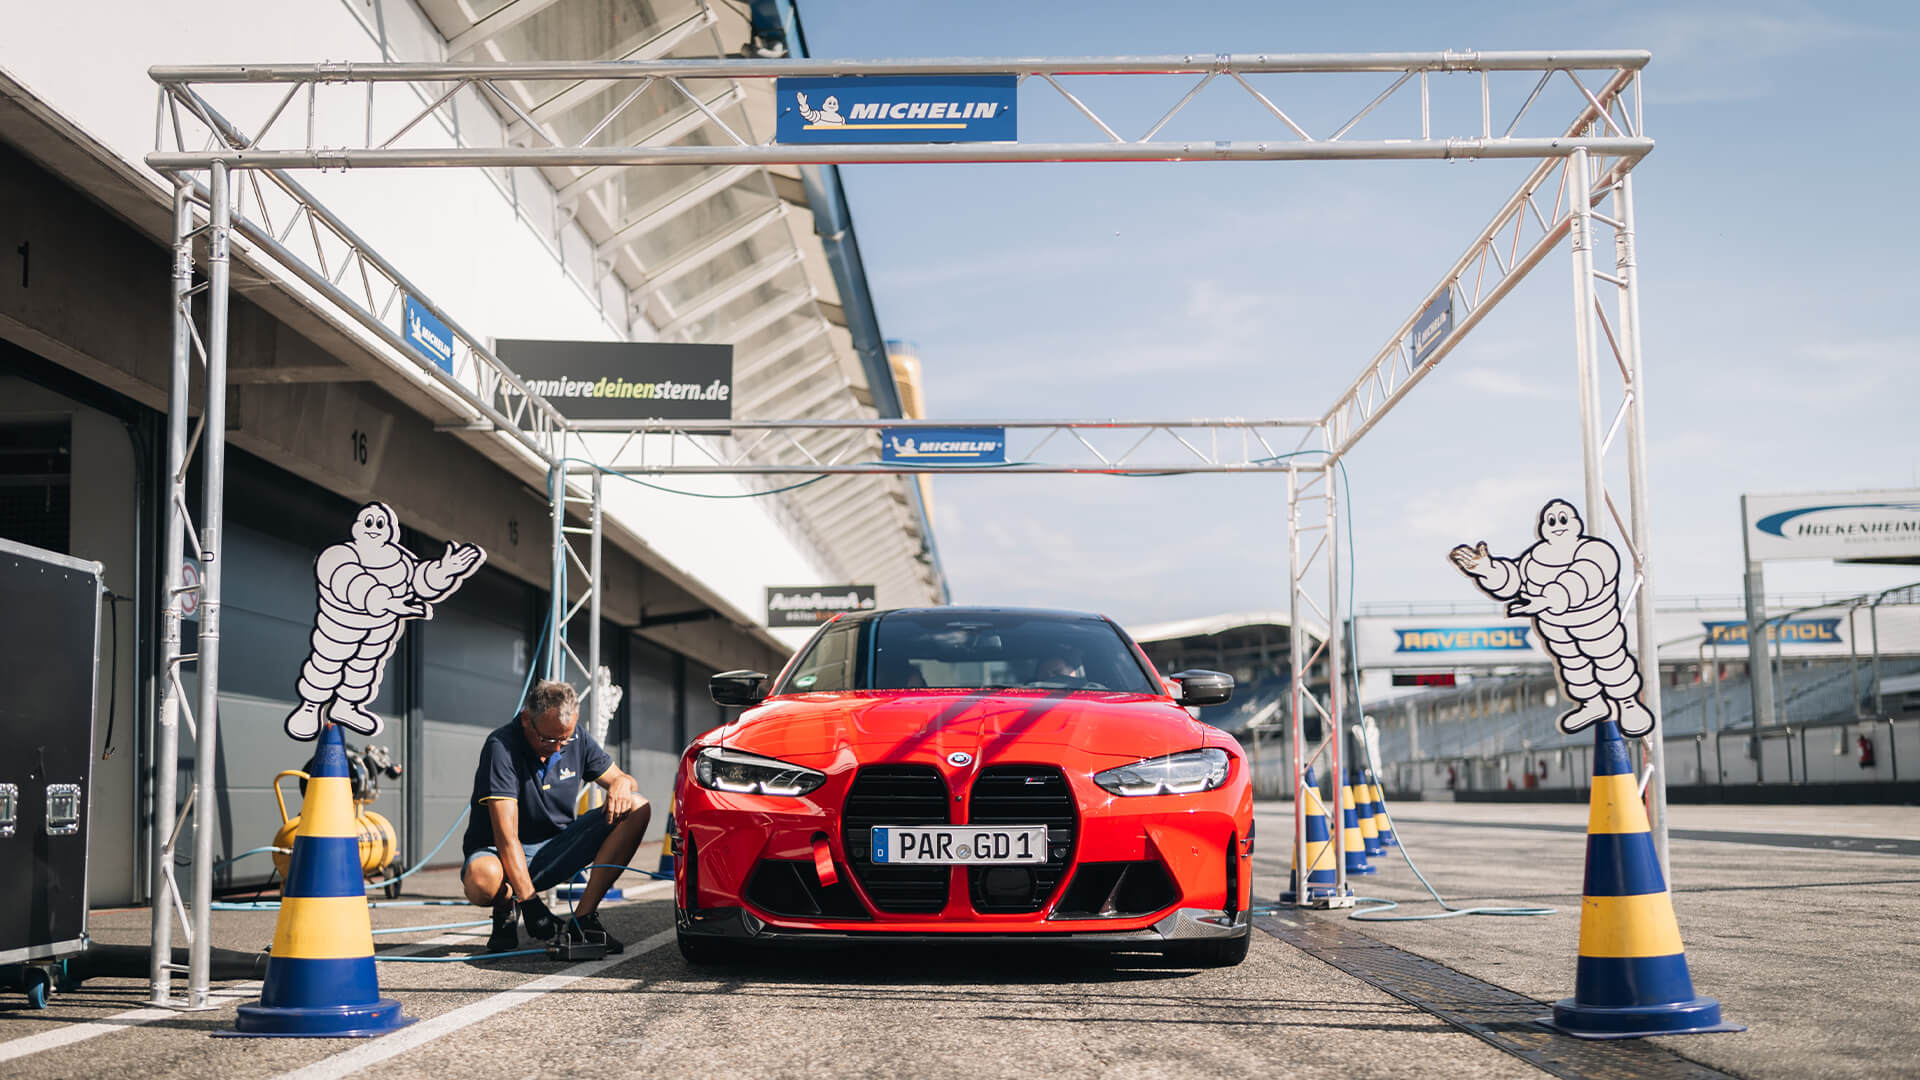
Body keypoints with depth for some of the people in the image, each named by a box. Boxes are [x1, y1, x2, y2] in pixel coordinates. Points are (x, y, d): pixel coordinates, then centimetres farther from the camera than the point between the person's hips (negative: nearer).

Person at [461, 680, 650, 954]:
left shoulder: (577, 741, -4)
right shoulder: (502, 747, -23)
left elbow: (621, 778, 8)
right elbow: (506, 836, -29)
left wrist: (621, 783, -19)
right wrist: (529, 900, -37)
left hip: (555, 848, 6)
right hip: (503, 854, -5)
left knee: (636, 809, -13)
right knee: (481, 880, -43)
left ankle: (584, 917, -13)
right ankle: (506, 906, -2)